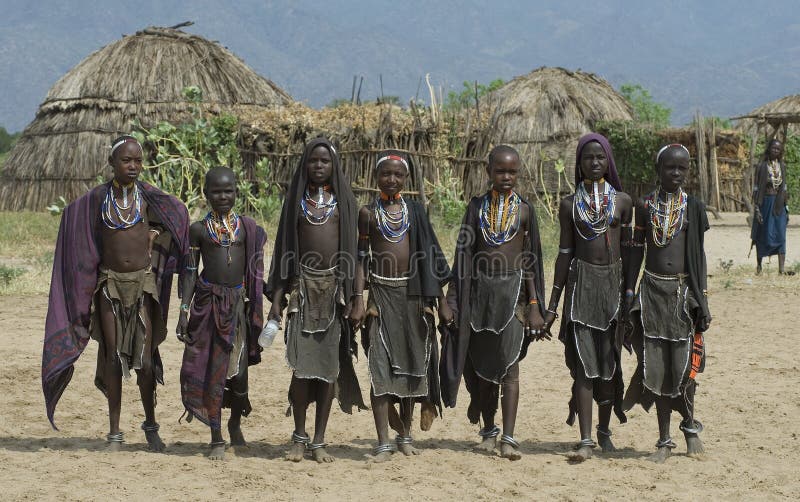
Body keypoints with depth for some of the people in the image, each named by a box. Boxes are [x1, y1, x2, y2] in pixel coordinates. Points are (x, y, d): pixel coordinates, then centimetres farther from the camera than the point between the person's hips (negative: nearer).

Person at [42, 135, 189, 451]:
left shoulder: (148, 197, -2)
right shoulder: (97, 198, -1)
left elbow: (177, 213, 13)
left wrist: (149, 244, 8)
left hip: (143, 283, 0)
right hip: (110, 283, 0)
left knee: (145, 358, -1)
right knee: (113, 356, 3)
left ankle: (150, 424, 17)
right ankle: (114, 431, 11)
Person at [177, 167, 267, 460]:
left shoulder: (248, 228, 5)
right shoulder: (199, 229, 3)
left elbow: (256, 273, 7)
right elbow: (190, 272, 5)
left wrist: (259, 311, 4)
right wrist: (184, 311, 0)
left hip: (239, 302, 1)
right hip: (209, 302, -1)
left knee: (239, 369, 2)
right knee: (213, 371, -1)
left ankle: (235, 422, 30)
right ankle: (217, 439, 8)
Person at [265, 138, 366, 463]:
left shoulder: (343, 200, 8)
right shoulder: (297, 199, 9)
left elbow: (353, 248, 6)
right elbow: (284, 247, 9)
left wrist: (352, 293, -3)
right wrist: (277, 296, 2)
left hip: (335, 285, 0)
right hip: (304, 285, 0)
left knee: (329, 364, 0)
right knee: (302, 363, -7)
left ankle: (319, 441, 8)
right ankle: (299, 437, 7)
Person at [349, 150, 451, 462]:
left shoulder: (416, 211, 7)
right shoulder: (368, 213, 3)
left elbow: (430, 257, 8)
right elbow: (361, 259, 2)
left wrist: (441, 301, 5)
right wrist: (358, 302, -7)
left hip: (413, 294, 2)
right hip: (381, 294, -2)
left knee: (411, 365, 8)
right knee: (381, 367, -7)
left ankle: (405, 435, 21)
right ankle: (384, 443, -5)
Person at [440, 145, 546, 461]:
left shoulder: (524, 210, 2)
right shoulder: (477, 207, 5)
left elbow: (530, 261, 4)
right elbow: (464, 254, 6)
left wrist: (534, 305, -1)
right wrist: (455, 301, 1)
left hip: (512, 290, -2)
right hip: (480, 289, 2)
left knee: (509, 364, -8)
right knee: (483, 363, 8)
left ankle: (508, 438, -10)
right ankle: (488, 430, 21)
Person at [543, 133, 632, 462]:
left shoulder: (622, 200, 6)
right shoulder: (569, 204, 5)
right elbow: (565, 253, 7)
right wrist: (552, 304, 6)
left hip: (613, 281, 1)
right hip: (582, 282, -1)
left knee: (610, 359, 7)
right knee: (583, 361, -9)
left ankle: (604, 429, 23)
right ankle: (585, 440, -11)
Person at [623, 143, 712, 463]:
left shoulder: (693, 207, 3)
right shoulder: (645, 205, 5)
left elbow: (699, 254, 5)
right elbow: (636, 250, 8)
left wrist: (701, 297, 1)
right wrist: (629, 292, 3)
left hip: (683, 289, -1)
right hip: (653, 289, 1)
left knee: (683, 363, -6)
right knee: (655, 364, 1)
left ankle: (690, 424, 19)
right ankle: (664, 439, 10)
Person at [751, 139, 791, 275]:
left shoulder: (782, 166, 7)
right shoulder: (762, 166, -6)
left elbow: (784, 187, 12)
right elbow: (756, 188, -7)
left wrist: (786, 208, 9)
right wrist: (757, 209, -12)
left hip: (779, 204, 4)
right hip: (765, 203, -4)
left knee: (781, 235, -3)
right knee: (764, 235, 3)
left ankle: (781, 268, -5)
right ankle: (759, 265, 18)